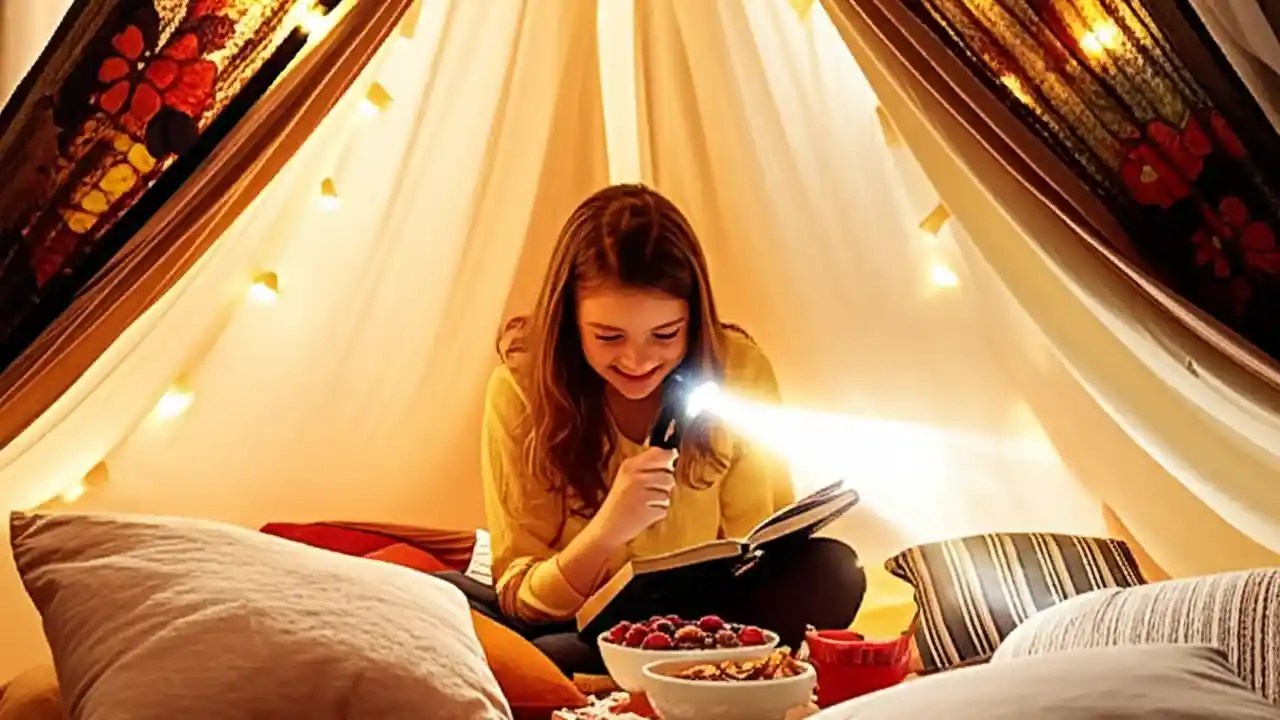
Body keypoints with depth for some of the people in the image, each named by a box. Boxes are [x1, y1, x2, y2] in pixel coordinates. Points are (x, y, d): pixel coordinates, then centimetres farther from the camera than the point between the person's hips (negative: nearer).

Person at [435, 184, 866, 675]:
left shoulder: (739, 371, -14)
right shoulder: (521, 389, -16)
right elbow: (519, 598, -12)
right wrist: (606, 530, -33)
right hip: (578, 632, 0)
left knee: (831, 574, -26)